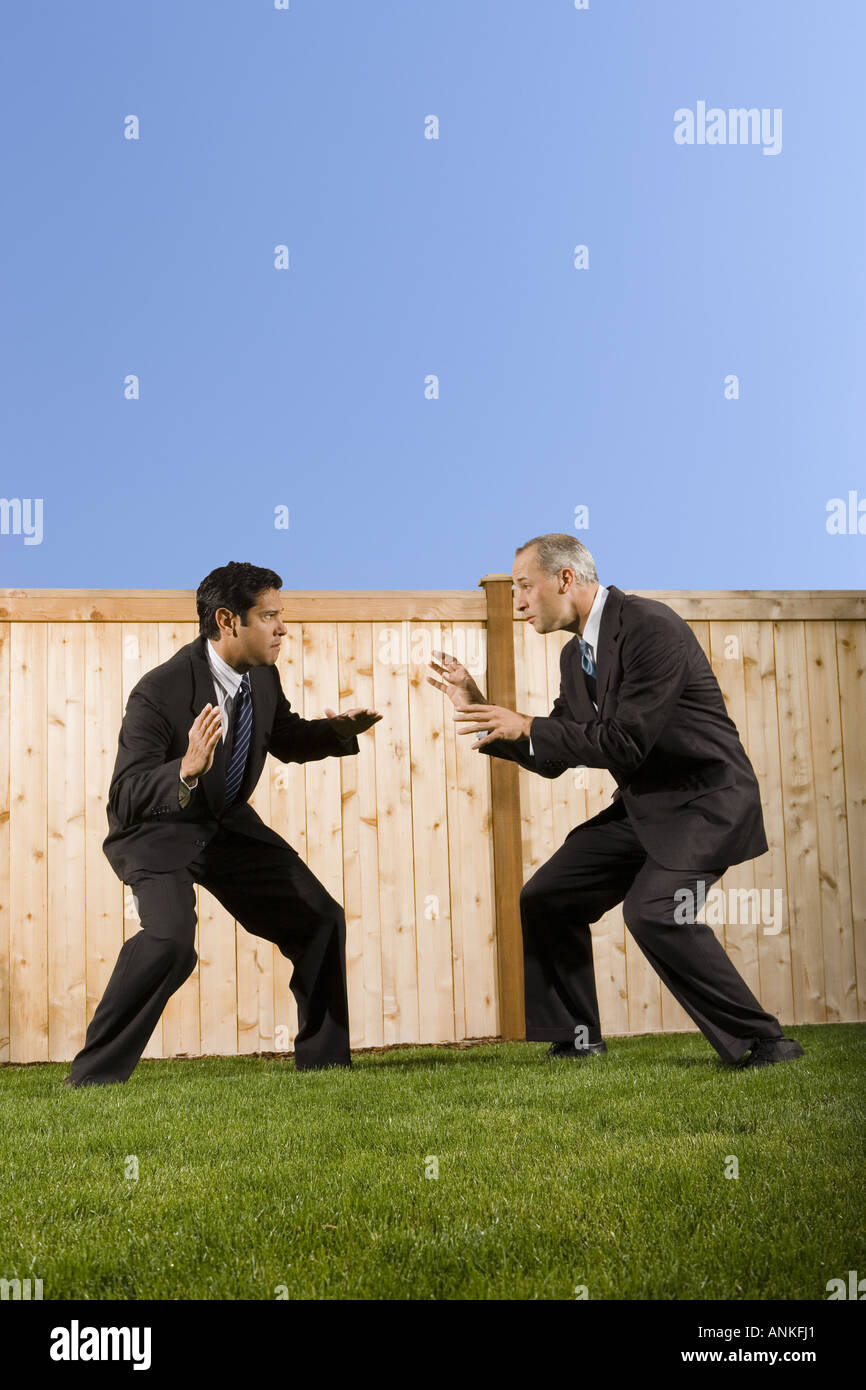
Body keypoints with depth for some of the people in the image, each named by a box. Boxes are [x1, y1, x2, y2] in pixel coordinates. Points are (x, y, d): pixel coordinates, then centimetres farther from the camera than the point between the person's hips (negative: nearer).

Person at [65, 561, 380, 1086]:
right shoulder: (160, 693, -28)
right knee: (171, 937, -32)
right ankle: (93, 1075, -15)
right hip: (158, 832, -7)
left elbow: (286, 739, 13)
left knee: (320, 920, 5)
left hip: (229, 825, 7)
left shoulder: (262, 676, -7)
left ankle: (323, 1060, 23)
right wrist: (186, 770, -49)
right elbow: (126, 795, -31)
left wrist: (338, 731, -6)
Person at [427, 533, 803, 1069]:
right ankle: (578, 1043, 20)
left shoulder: (651, 626, -20)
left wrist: (526, 726, -20)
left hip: (705, 800, -9)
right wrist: (480, 708, 5)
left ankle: (763, 1041, -14)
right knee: (546, 900, 8)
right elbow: (552, 759, 14)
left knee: (654, 910, -28)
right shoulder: (577, 654, 8)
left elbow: (628, 742, -26)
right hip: (644, 804, 9)